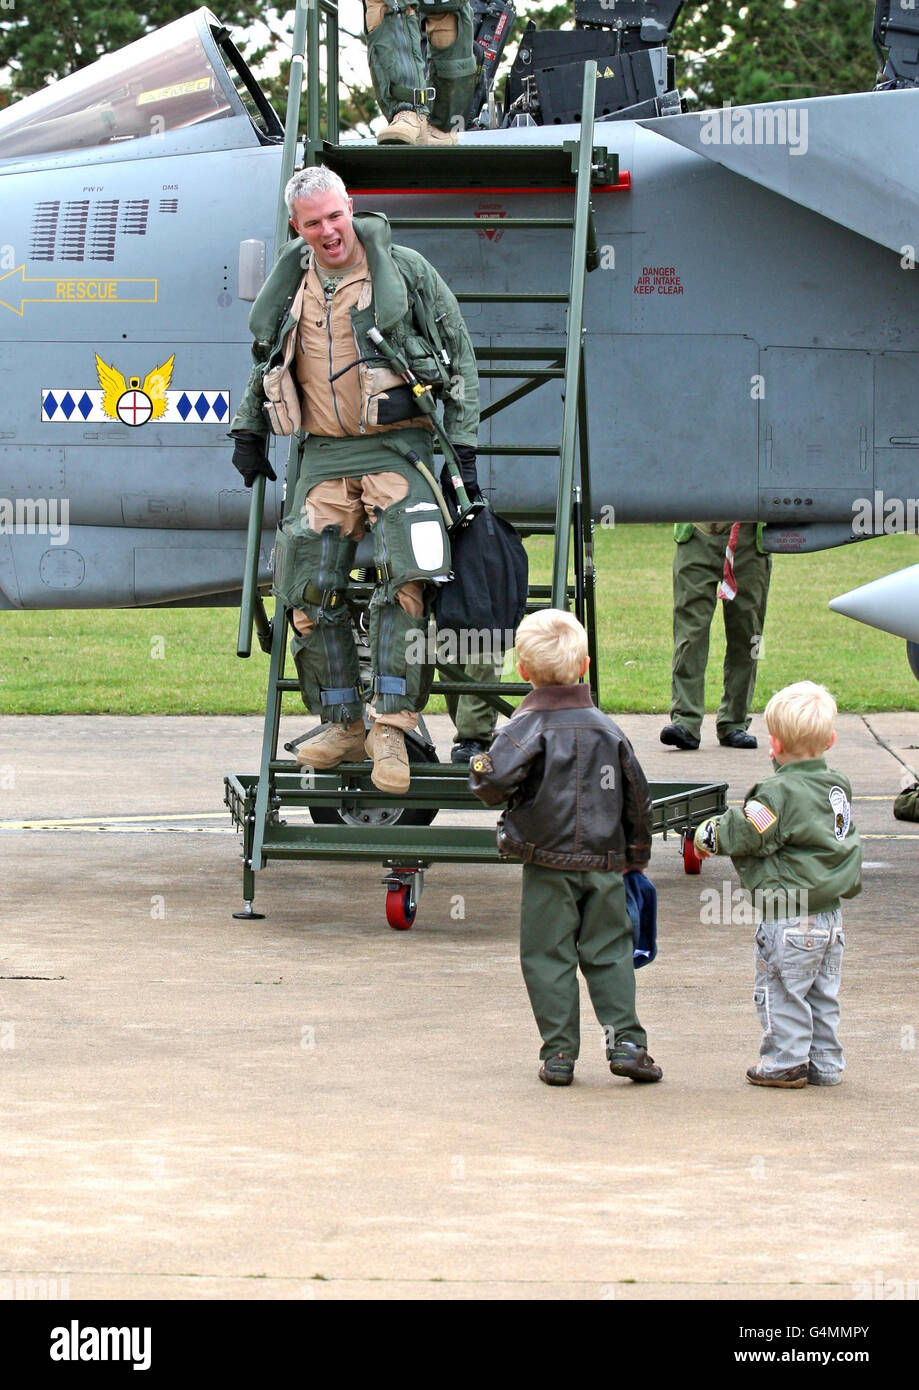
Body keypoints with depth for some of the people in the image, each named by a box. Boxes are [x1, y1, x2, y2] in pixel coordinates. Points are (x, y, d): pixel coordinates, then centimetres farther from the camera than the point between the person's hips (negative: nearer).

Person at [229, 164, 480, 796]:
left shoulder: (405, 271, -3)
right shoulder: (292, 285, 10)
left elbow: (459, 353, 2)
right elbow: (267, 360, 29)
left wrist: (464, 442, -1)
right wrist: (248, 428, 24)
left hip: (395, 447, -4)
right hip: (324, 454, 5)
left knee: (405, 581, -19)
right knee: (312, 590, -2)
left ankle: (392, 727, -17)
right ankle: (343, 725, 8)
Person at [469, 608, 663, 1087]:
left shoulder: (527, 726, -8)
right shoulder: (607, 729, 6)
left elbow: (495, 778, -25)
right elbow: (638, 798, 11)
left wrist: (480, 774, -1)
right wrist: (636, 855, 23)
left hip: (549, 864, -3)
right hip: (606, 863, 3)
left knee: (548, 956, 3)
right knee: (610, 953, 10)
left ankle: (560, 1052, 1)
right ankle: (625, 1041, 1)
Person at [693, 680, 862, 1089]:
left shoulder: (779, 793, -19)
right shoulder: (837, 786, 5)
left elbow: (740, 836, -16)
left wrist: (708, 835, 3)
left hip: (790, 920, -8)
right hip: (830, 914, 8)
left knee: (781, 991, 4)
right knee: (823, 992, 16)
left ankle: (786, 1062, 8)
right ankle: (825, 1063, 20)